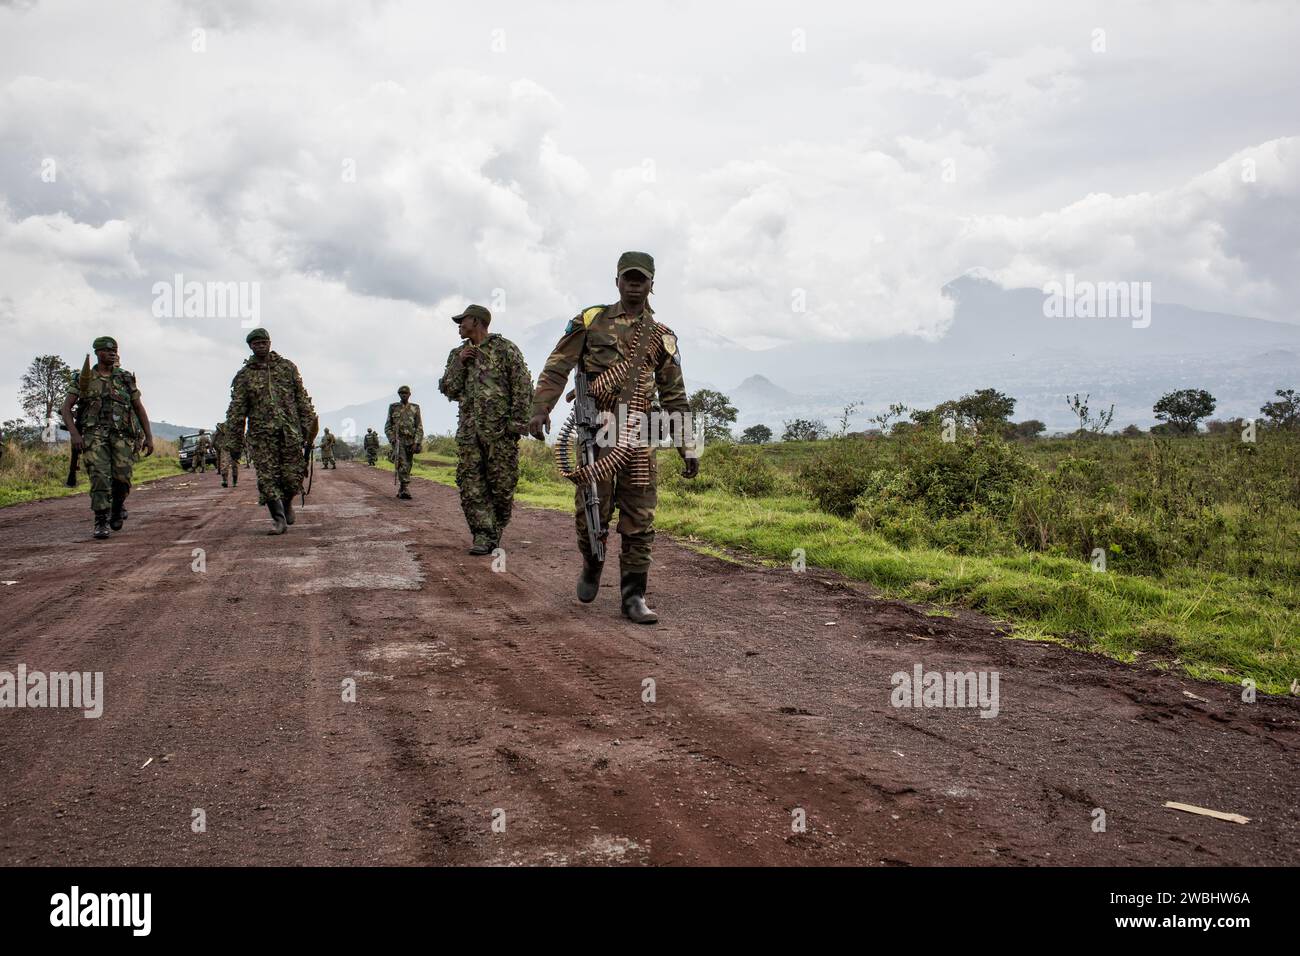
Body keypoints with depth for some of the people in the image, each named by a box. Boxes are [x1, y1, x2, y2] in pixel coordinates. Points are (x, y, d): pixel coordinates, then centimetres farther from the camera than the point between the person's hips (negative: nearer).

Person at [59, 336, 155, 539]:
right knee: (100, 476, -17)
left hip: (121, 435, 1)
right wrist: (74, 433, -9)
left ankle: (118, 505, 20)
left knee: (121, 477, -12)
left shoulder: (125, 378, 12)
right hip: (94, 433, -1)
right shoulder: (84, 378, 10)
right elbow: (66, 407, 6)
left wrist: (149, 437, 7)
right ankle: (101, 523, -12)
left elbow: (139, 408, 14)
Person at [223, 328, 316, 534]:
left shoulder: (287, 367, 10)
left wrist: (309, 426, 3)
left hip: (290, 431, 0)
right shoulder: (244, 376, 6)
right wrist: (236, 443, 2)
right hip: (262, 434, 0)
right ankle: (278, 518, -1)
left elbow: (302, 398, 11)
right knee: (267, 478, -7)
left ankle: (286, 503, 28)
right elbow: (236, 411, 6)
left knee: (293, 476, -1)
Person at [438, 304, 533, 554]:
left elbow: (523, 387, -4)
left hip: (500, 430, -5)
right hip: (468, 430, 5)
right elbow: (448, 390, 12)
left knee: (502, 485, 0)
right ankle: (483, 536, -3)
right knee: (470, 485, -5)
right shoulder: (458, 354, 17)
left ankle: (495, 533, 17)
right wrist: (459, 363, -2)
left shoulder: (505, 349, 0)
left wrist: (517, 421, -10)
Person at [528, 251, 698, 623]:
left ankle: (633, 596, 5)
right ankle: (591, 565, 28)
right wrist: (540, 408, -12)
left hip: (638, 437, 2)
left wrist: (688, 448, 11)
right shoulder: (590, 321, 8)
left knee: (639, 520, -1)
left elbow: (675, 397, 15)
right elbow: (557, 367, 3)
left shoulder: (661, 338, 13)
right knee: (591, 512, -2)